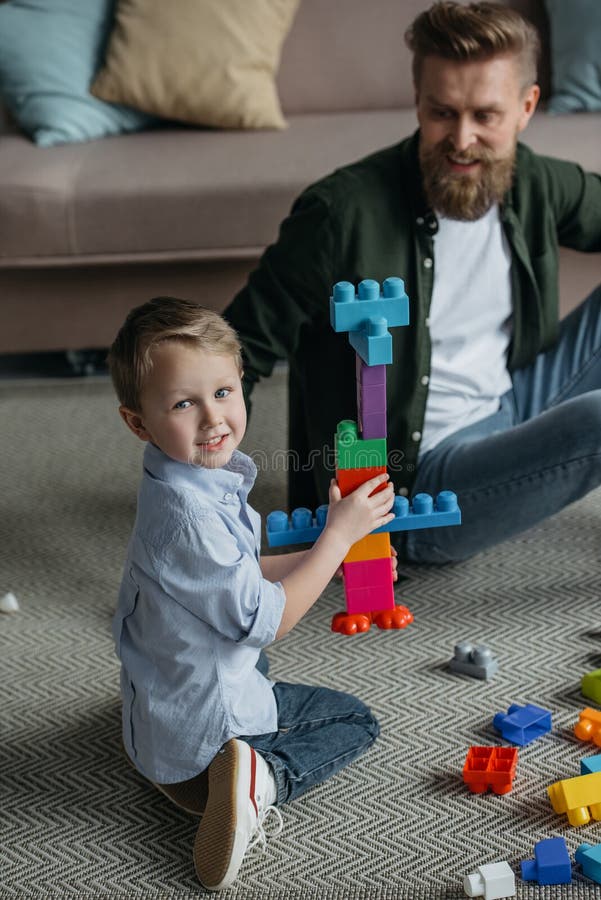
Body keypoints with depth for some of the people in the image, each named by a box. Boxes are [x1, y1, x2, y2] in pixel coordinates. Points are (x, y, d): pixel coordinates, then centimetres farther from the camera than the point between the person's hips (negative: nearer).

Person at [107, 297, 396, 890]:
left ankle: (203, 773, 19)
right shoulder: (187, 515, -34)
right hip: (202, 720, -8)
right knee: (357, 722, 10)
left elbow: (239, 573, 9)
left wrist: (332, 556, 2)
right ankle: (263, 776, -9)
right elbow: (268, 619, -27)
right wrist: (338, 534, -21)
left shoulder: (199, 481, -3)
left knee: (252, 657, 41)